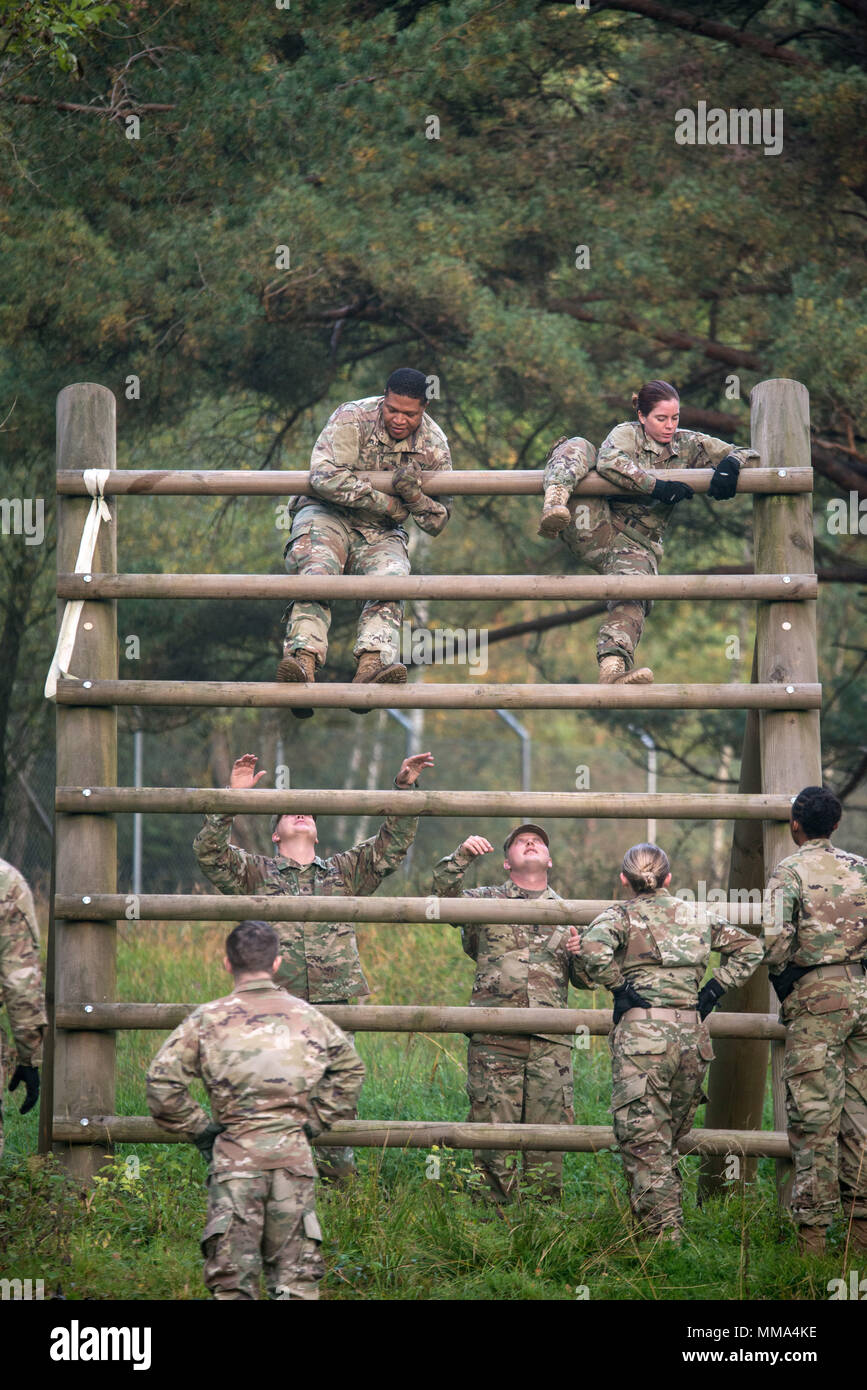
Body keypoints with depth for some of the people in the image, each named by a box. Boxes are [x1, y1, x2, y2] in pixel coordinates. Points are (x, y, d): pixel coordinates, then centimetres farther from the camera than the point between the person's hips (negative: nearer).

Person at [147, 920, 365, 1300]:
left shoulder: (208, 1019, 0)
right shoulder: (307, 1016, 9)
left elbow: (162, 1082, -5)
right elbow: (350, 1069, 21)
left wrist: (197, 1129, 7)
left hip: (235, 1158, -2)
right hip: (293, 1155, 2)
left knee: (232, 1276, 1)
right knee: (295, 1274, 7)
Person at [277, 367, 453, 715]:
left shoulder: (434, 446, -3)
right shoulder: (353, 418, -14)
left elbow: (437, 523, 2)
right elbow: (324, 477, -28)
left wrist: (414, 497, -22)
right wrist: (388, 503, -23)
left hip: (381, 532, 3)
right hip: (327, 516, -3)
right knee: (316, 572, -33)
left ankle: (372, 666, -50)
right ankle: (302, 659, -51)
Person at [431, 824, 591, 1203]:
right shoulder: (485, 902, 12)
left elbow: (585, 980, 16)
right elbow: (445, 897, -6)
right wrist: (460, 858, -20)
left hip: (551, 1043, 2)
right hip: (495, 1040, -2)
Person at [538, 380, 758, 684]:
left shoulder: (689, 445, 15)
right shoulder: (627, 433, 6)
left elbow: (744, 453, 13)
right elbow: (608, 461, -17)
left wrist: (730, 465, -13)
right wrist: (657, 486, -27)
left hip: (638, 545, 1)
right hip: (595, 529, -1)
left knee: (632, 597, -32)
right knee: (577, 447, -19)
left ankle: (613, 668, -53)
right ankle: (555, 504, -49)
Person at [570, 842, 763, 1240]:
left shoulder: (621, 916, 1)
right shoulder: (695, 916, 16)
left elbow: (594, 950, -20)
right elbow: (749, 947, 19)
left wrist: (619, 986, -6)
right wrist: (712, 992, 14)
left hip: (642, 1033, -5)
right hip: (692, 1035, 5)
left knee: (643, 1141, -4)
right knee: (668, 1139, 16)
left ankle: (663, 1233, -12)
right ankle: (669, 1220, 17)